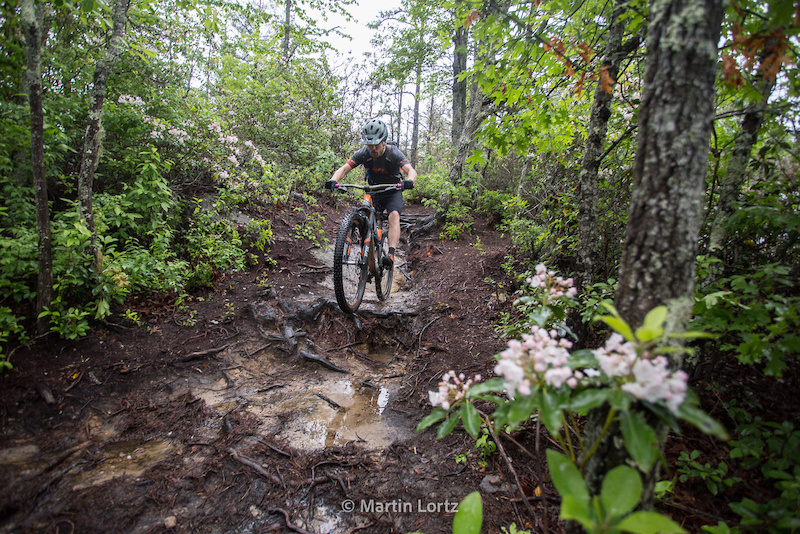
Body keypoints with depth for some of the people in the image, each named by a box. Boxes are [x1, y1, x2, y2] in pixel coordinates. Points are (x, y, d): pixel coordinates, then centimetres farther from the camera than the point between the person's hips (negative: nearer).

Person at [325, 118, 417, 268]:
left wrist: (409, 181, -60)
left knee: (394, 216, -29)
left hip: (393, 191, -4)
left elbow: (411, 170, -35)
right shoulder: (363, 154, -16)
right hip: (374, 192, 4)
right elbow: (344, 168, -23)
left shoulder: (394, 153, -23)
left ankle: (391, 255, -39)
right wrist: (333, 180, -45)